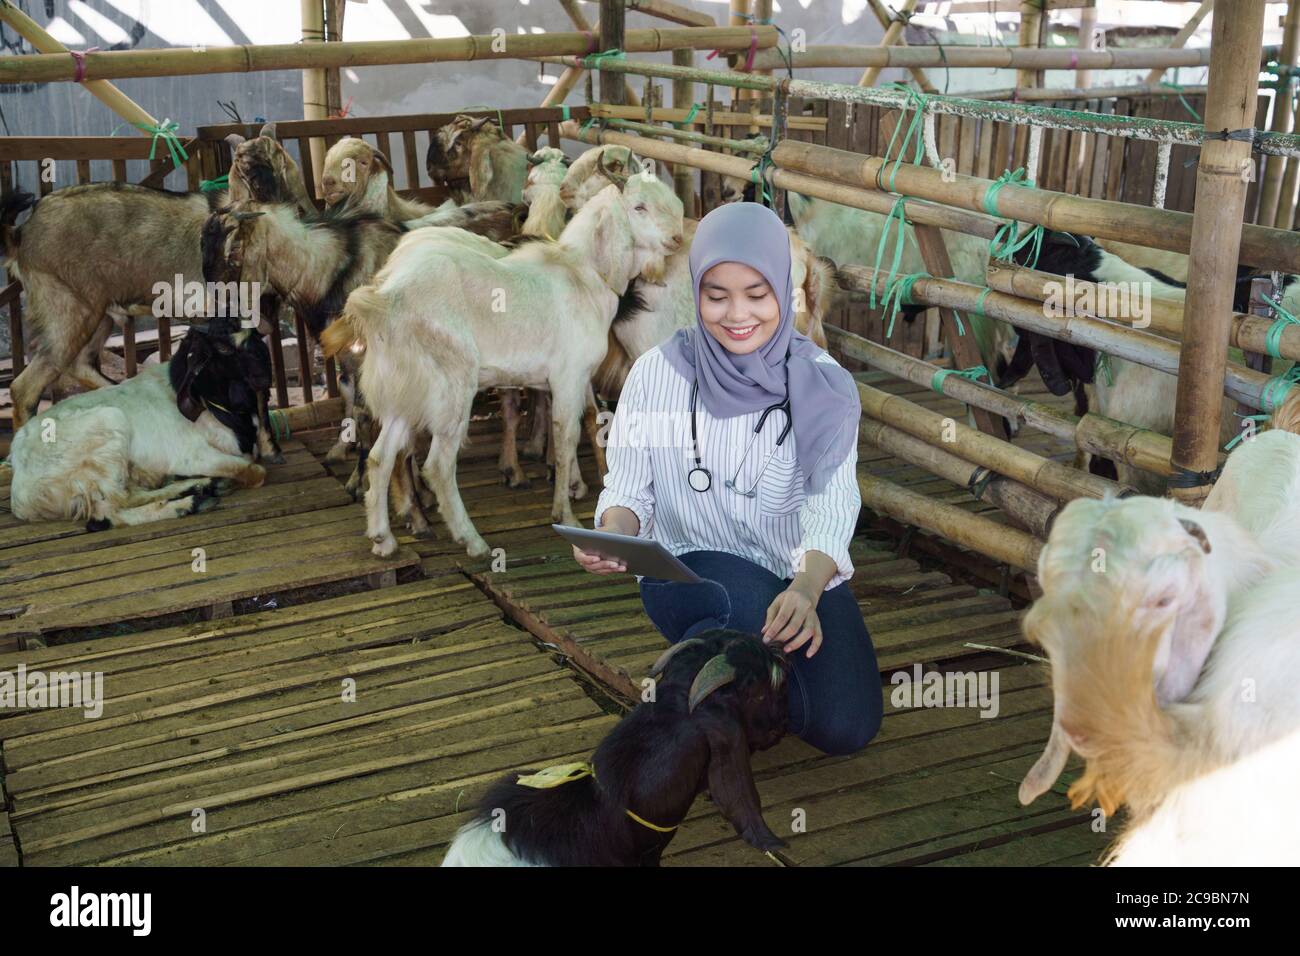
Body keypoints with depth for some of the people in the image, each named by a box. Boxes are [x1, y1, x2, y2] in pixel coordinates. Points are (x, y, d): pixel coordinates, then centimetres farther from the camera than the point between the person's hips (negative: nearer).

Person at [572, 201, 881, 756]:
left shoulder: (819, 383, -8)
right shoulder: (657, 375, -8)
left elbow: (834, 500, -19)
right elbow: (629, 488, -2)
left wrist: (807, 590, -39)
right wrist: (612, 534, -27)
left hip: (802, 578, 2)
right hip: (691, 568, -2)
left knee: (846, 728, -16)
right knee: (746, 603, -37)